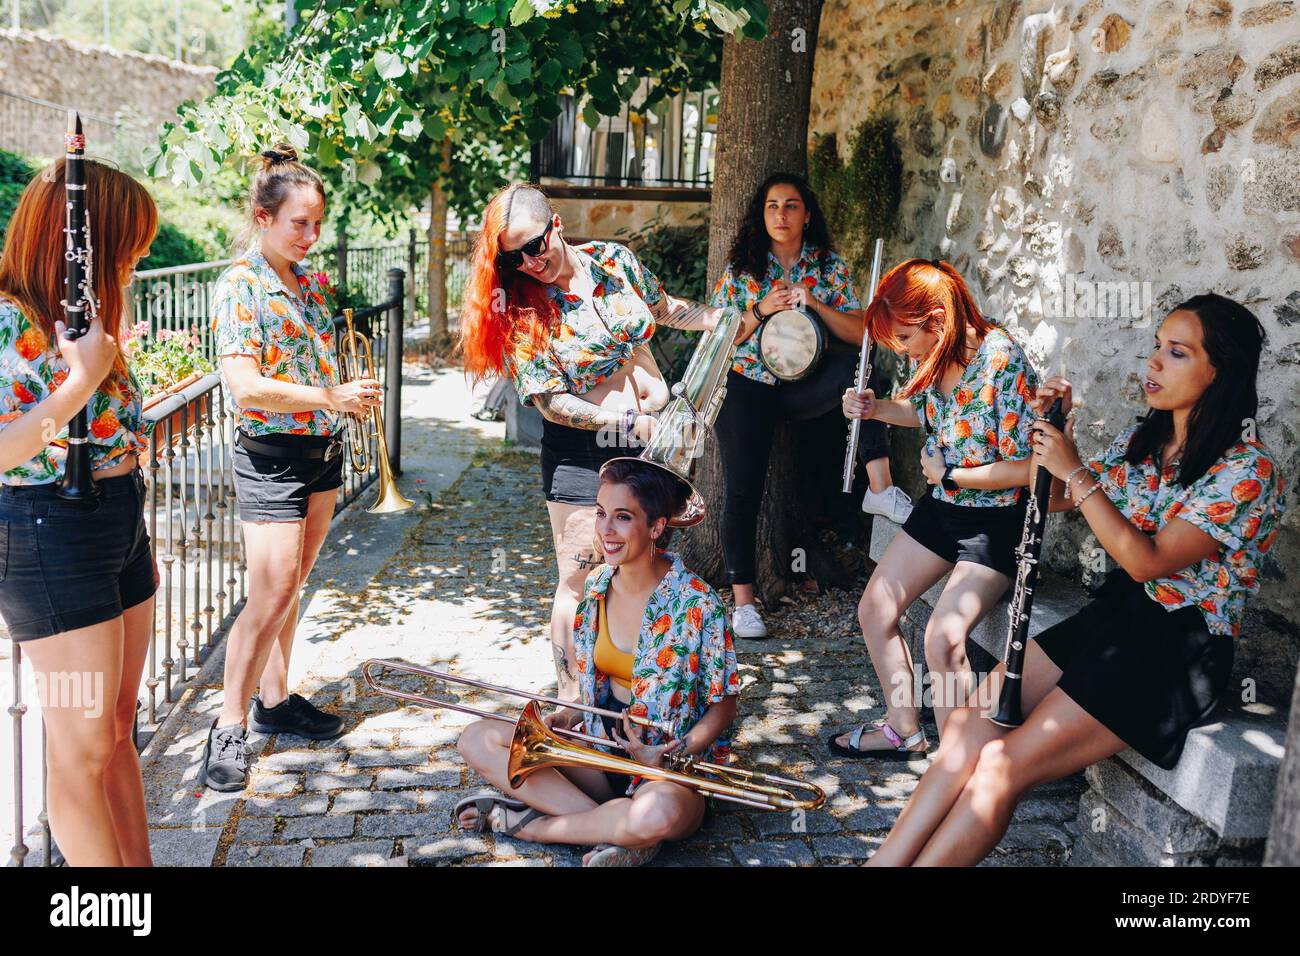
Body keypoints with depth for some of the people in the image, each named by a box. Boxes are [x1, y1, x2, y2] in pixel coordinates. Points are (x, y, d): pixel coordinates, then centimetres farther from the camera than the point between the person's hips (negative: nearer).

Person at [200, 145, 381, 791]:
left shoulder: (312, 283, 9)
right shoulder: (239, 287, -13)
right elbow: (245, 385, -23)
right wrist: (330, 398, -26)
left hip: (323, 448, 7)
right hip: (272, 454, -7)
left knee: (292, 587, 14)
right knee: (271, 594, -8)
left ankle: (275, 700, 26)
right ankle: (229, 726, 5)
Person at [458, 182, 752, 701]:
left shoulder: (615, 260, -1)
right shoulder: (520, 309, -13)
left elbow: (665, 308, 19)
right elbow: (551, 403, -16)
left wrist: (714, 318, 2)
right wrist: (631, 422, -21)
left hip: (658, 433, 5)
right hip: (583, 451, -5)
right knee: (581, 579, -2)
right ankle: (571, 702, 14)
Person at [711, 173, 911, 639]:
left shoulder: (829, 266, 3)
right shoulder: (740, 267, 2)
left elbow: (860, 333, -4)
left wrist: (815, 304, -18)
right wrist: (760, 311, -15)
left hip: (804, 387, 0)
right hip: (747, 386, 0)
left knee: (857, 362, -31)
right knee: (743, 488, -7)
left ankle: (879, 486, -35)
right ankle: (743, 600, 4)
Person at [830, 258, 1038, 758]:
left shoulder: (1002, 364, -25)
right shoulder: (932, 356, -3)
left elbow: (1026, 468, -25)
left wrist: (947, 475, -16)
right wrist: (875, 407, 0)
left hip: (997, 516, -8)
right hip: (942, 504, 9)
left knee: (943, 638, -23)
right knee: (874, 609, 8)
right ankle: (903, 730, 25)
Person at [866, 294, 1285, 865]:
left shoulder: (1247, 470, -14)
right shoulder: (1139, 441, 9)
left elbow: (1147, 562, -21)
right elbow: (1055, 499, 18)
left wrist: (1075, 470, -21)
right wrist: (1053, 427, 1)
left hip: (1176, 652, -7)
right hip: (1111, 615, 7)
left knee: (1003, 767, -21)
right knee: (969, 724, -13)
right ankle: (883, 862, -13)